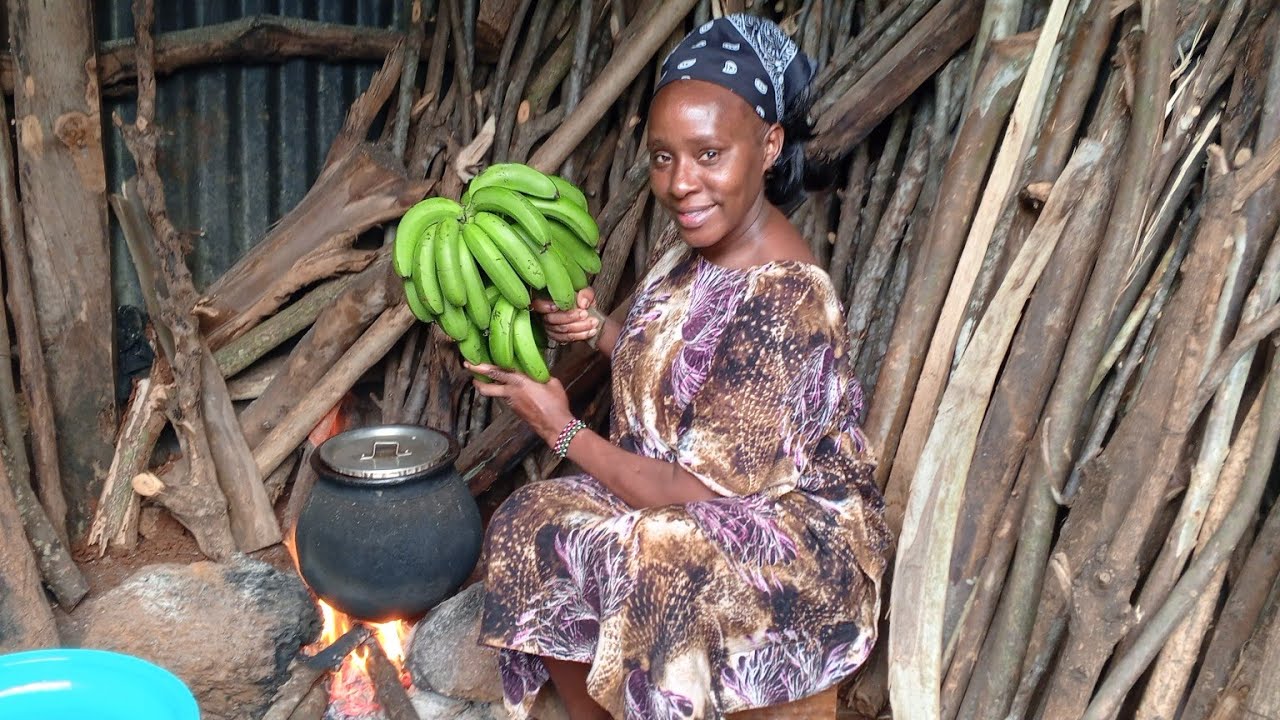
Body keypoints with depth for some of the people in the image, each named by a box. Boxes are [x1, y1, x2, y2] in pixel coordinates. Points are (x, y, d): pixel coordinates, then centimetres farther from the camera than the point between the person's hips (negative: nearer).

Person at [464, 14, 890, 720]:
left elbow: (698, 494, -25)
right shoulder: (699, 251, -2)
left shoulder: (784, 303, -28)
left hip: (799, 547, -8)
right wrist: (601, 330, -5)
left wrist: (565, 431, -14)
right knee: (532, 522, -9)